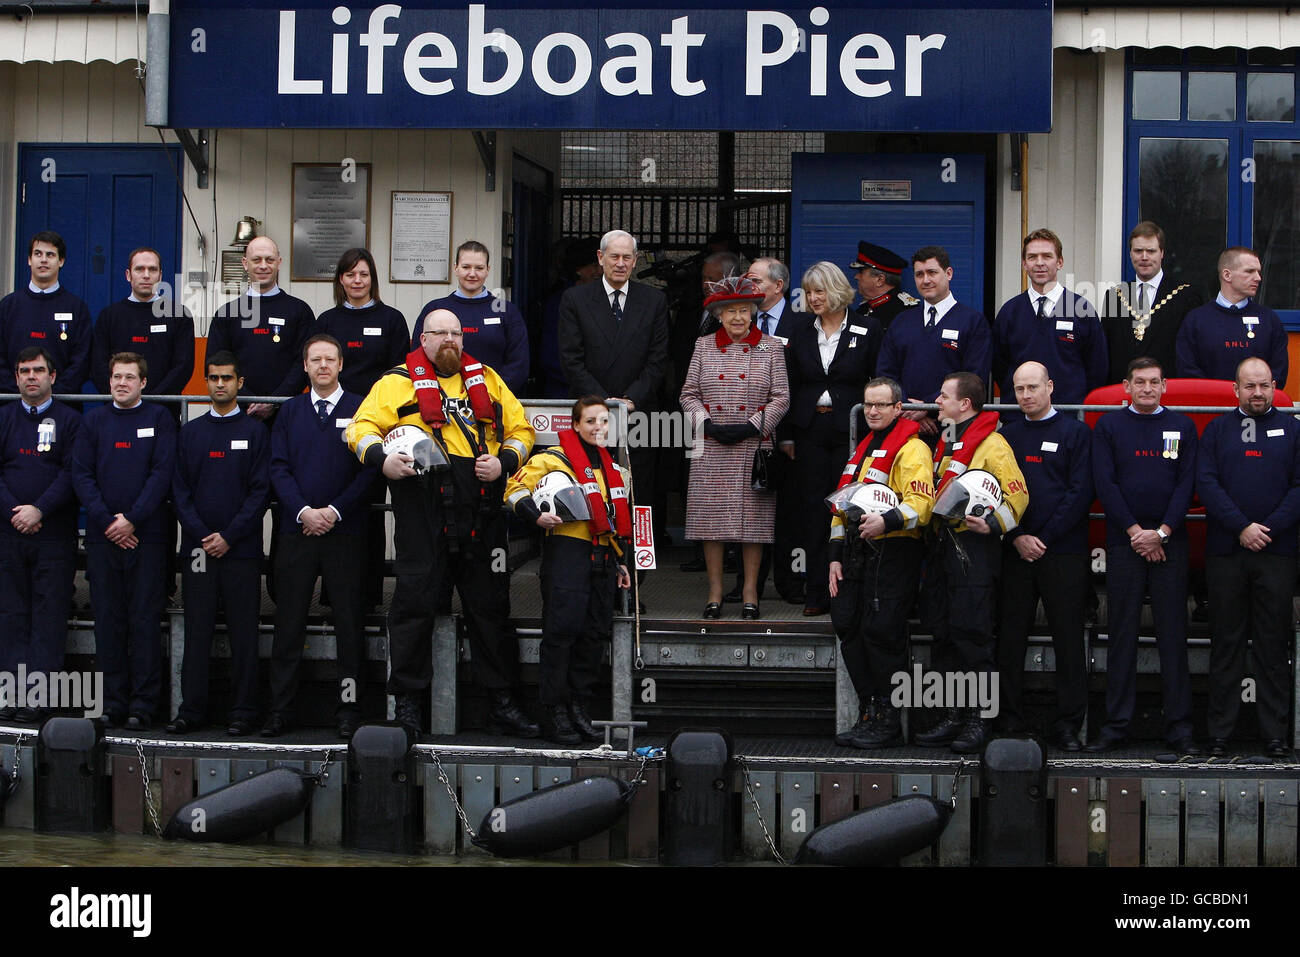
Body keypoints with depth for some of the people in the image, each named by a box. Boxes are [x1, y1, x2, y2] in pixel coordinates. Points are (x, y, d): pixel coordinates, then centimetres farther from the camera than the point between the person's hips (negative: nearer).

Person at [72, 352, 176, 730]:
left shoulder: (159, 419, 5)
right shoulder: (94, 421, 13)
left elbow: (163, 473, -4)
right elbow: (81, 475, 5)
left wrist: (132, 519, -11)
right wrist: (107, 521, -7)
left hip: (147, 534, -3)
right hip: (102, 537, 3)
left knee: (144, 620, -3)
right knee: (108, 620, 3)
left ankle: (142, 705, 0)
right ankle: (114, 702, 9)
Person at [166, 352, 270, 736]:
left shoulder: (255, 431, 4)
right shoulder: (190, 432, 12)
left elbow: (261, 489, -2)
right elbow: (180, 488, 8)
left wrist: (229, 536, -10)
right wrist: (201, 533, -6)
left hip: (241, 548, -2)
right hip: (197, 546, 2)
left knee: (243, 633, 0)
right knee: (197, 631, 3)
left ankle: (243, 713, 4)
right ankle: (191, 711, 8)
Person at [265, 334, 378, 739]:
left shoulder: (359, 409, 4)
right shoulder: (290, 411, 12)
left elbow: (370, 468, -3)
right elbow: (278, 467, 6)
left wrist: (335, 510, -11)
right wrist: (303, 511, -8)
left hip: (345, 531, -2)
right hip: (296, 531, 2)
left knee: (349, 622, 0)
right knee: (289, 622, 3)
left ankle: (349, 709, 6)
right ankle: (280, 710, 7)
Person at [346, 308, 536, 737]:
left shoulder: (487, 380, 19)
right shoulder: (399, 381, 9)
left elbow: (522, 429, 20)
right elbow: (363, 427, 3)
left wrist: (504, 462, 0)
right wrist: (382, 459, -17)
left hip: (481, 508, 3)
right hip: (423, 504, -3)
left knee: (489, 603, 7)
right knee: (415, 600, -3)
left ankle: (501, 702, 14)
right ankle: (407, 701, 5)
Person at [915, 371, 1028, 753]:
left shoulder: (992, 445, -7)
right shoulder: (945, 443, 20)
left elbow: (1016, 496, -12)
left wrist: (992, 524, -26)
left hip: (974, 548, -9)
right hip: (943, 546, 9)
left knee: (972, 633, -8)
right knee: (945, 633, 9)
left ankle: (978, 720, -2)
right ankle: (952, 716, 15)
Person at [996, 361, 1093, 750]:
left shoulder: (1075, 432, 3)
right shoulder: (1006, 434, 13)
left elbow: (1080, 492, -4)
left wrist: (1044, 537, -10)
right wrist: (1016, 537, -5)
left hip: (1064, 553, -3)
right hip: (1016, 553, 3)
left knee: (1068, 638, -1)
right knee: (1010, 637, 2)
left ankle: (1067, 724, 4)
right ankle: (1010, 721, 8)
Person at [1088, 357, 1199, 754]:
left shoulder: (1182, 427, 10)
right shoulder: (1108, 426, 7)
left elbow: (1186, 482, 2)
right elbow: (1104, 483, -2)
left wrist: (1161, 532, -9)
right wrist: (1135, 531, -10)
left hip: (1170, 542, 1)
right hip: (1123, 540, 0)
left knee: (1173, 632, 0)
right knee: (1122, 633, 1)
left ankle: (1179, 725, 4)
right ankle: (1116, 725, 5)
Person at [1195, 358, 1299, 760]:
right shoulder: (1217, 430, 9)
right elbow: (1206, 483, -1)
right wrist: (1242, 527, -12)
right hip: (1226, 552, 0)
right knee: (1226, 643, 3)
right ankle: (1219, 733, 7)